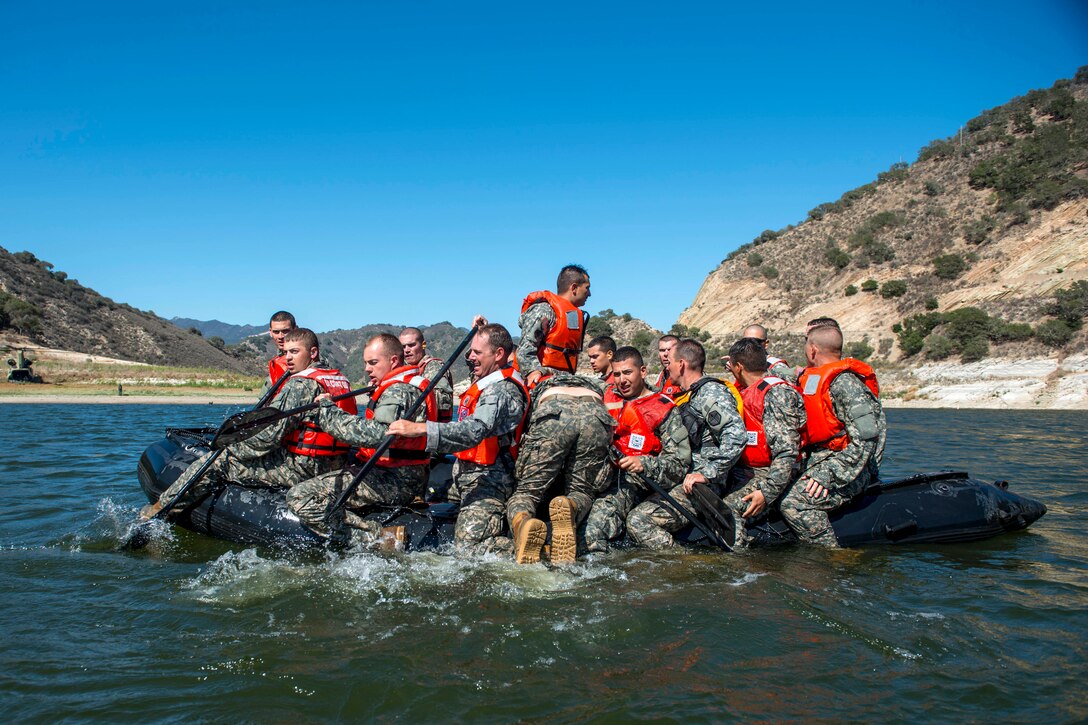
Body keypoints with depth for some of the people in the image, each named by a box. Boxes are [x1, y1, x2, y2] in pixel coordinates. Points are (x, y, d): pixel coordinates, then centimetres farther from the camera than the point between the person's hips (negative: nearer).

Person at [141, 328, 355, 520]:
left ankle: (162, 507, 11)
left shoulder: (299, 384, -16)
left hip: (300, 469, -10)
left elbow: (268, 434, -19)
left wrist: (228, 447, -2)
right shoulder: (341, 379, 12)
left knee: (218, 461, -2)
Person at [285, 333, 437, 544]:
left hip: (394, 481, -11)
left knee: (300, 497, -19)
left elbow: (376, 434, -32)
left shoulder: (398, 391, -16)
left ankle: (380, 538, -22)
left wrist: (328, 411, -24)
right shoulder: (413, 385, 17)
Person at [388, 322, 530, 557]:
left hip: (487, 482, -11)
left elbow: (473, 431, -37)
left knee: (468, 548, -21)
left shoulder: (503, 392, -20)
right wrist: (482, 331, 31)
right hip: (464, 477, 11)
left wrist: (420, 429, -43)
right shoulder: (489, 381, 11)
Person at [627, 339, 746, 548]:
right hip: (681, 481, 10)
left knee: (639, 519, -24)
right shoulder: (691, 395, 22)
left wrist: (707, 473, -25)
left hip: (702, 488, -10)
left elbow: (736, 434, -25)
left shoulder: (711, 392, -9)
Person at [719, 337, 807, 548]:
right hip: (742, 471, 9)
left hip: (770, 474, -9)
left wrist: (767, 493, -25)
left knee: (729, 508, -29)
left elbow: (787, 453, -21)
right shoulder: (746, 392, 14)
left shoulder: (776, 393, -13)